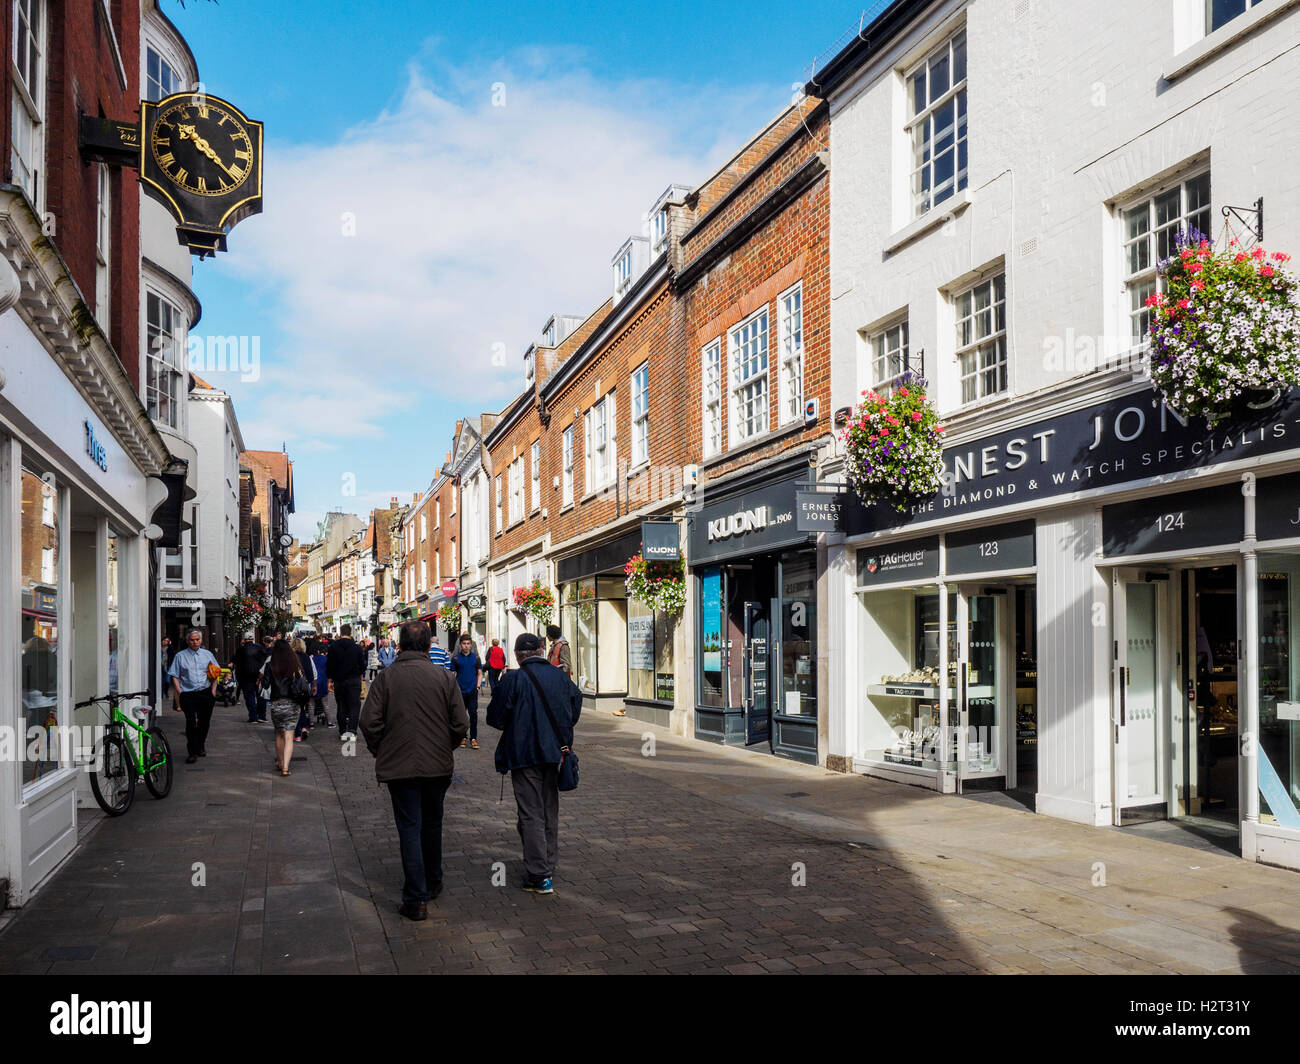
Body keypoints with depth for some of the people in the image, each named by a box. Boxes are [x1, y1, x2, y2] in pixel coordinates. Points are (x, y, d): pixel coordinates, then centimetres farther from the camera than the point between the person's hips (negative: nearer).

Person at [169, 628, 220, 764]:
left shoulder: (208, 655, 11)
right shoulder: (180, 656, 4)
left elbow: (215, 675, 13)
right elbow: (175, 676, 2)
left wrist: (213, 691, 4)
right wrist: (179, 692, -8)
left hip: (206, 693, 3)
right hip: (188, 695, -3)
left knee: (204, 722, 10)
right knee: (191, 722, -13)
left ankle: (201, 747, 29)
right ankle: (193, 752, -7)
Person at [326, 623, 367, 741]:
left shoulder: (333, 647, -1)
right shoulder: (356, 647, -1)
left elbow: (329, 665, 0)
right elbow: (362, 665, 6)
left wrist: (330, 680, 7)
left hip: (338, 681, 1)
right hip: (354, 680, -1)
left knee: (341, 706, 10)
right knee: (354, 705, 0)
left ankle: (342, 732, 13)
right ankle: (351, 730, -14)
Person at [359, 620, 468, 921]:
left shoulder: (387, 676, -8)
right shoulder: (444, 677, -4)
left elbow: (370, 721, -11)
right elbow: (461, 723, -5)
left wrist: (380, 752, 5)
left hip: (399, 766, -2)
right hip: (438, 766, 2)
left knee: (409, 828, 3)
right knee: (432, 824, 20)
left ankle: (416, 899, 2)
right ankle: (433, 883, 35)